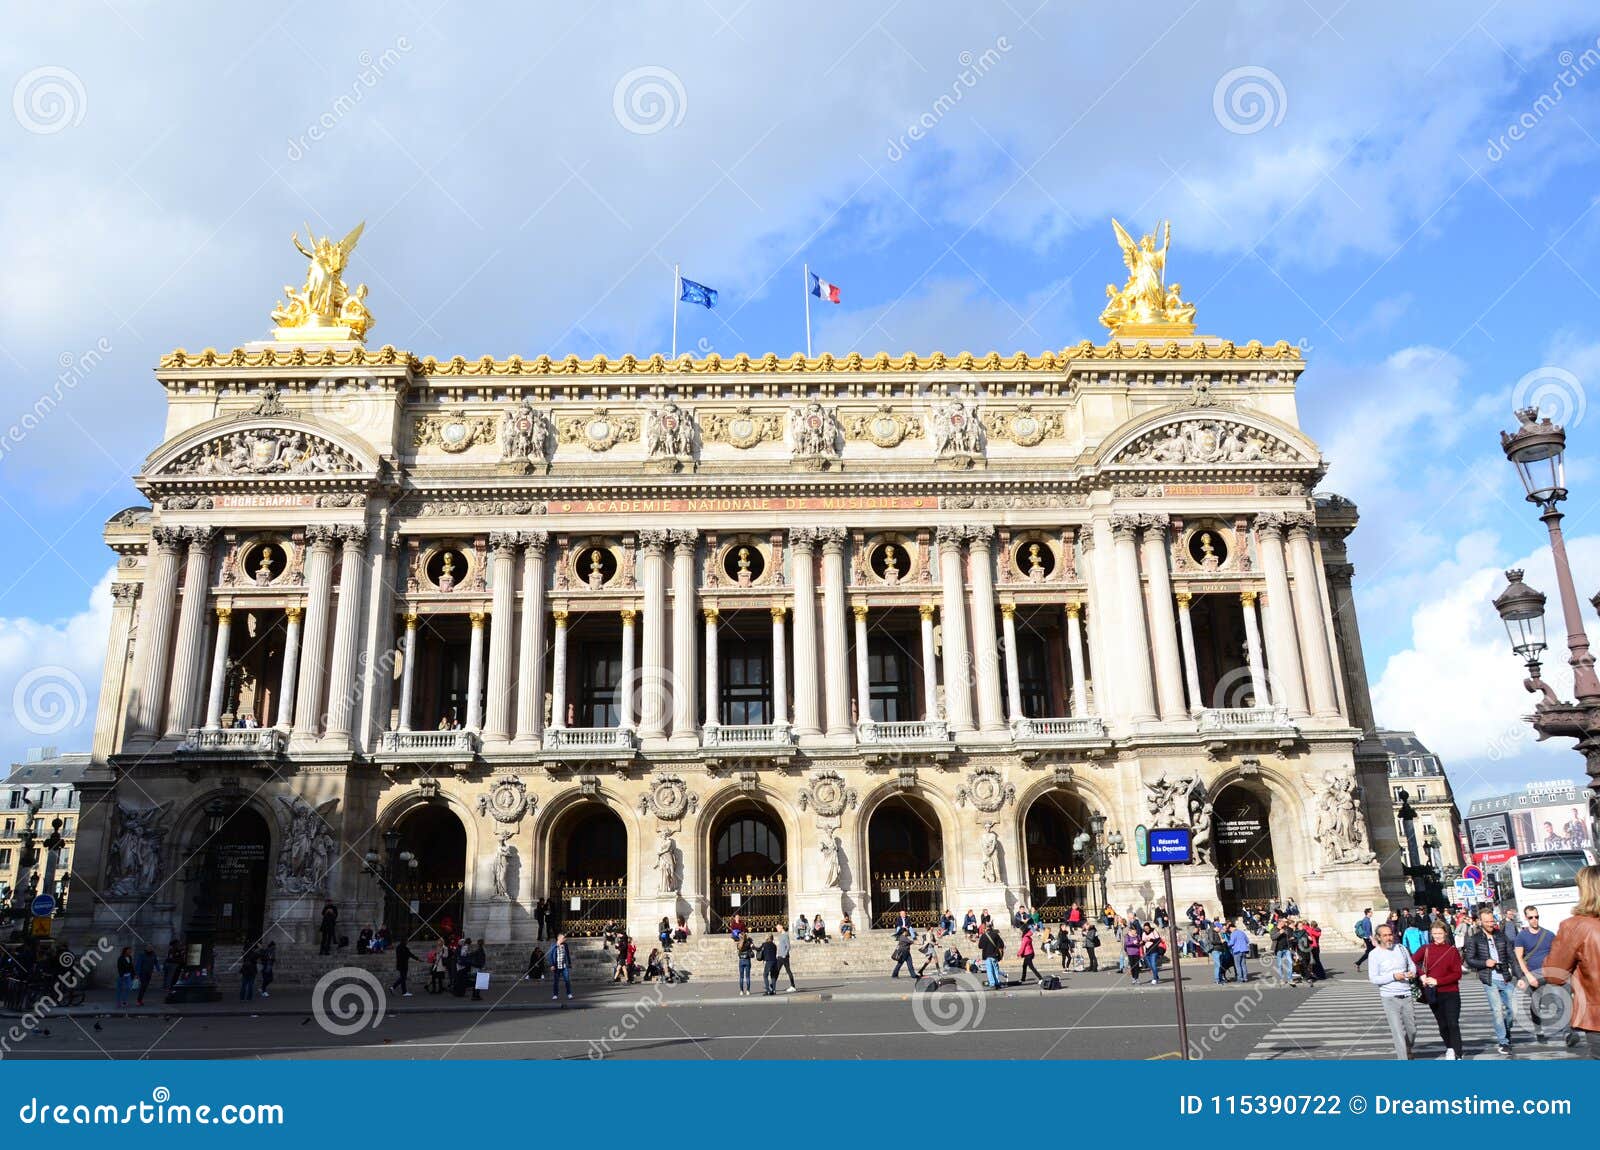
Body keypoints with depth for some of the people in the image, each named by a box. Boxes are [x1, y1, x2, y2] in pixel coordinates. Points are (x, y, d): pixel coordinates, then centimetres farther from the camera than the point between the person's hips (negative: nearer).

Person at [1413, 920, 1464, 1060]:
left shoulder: (1453, 951, -4)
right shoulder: (1426, 949, 1)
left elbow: (1457, 974, -7)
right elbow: (1412, 961, 4)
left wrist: (1438, 981, -15)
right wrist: (1421, 975, -11)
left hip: (1451, 992, -3)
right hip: (1433, 994, 3)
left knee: (1453, 1024, -10)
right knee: (1442, 1025, 12)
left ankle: (1457, 1055, -7)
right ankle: (1450, 1048, 32)